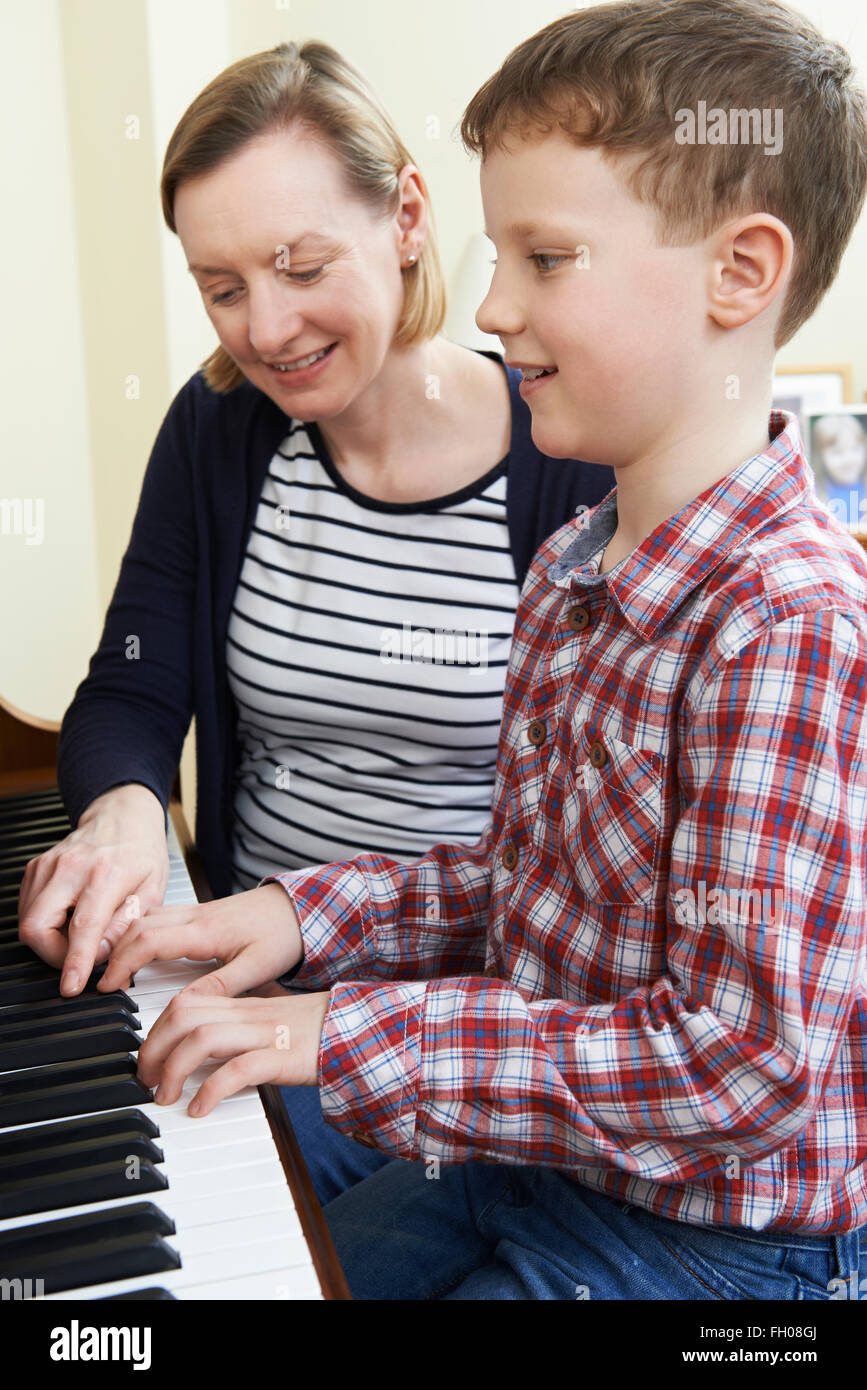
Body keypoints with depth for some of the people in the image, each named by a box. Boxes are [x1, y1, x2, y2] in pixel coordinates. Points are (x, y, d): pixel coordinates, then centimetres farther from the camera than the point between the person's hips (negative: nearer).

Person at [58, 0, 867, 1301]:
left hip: (710, 1243, -7)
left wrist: (360, 1039, -25)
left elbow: (745, 1064, -29)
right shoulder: (570, 569, 2)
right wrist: (316, 913, -4)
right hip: (512, 1156, 7)